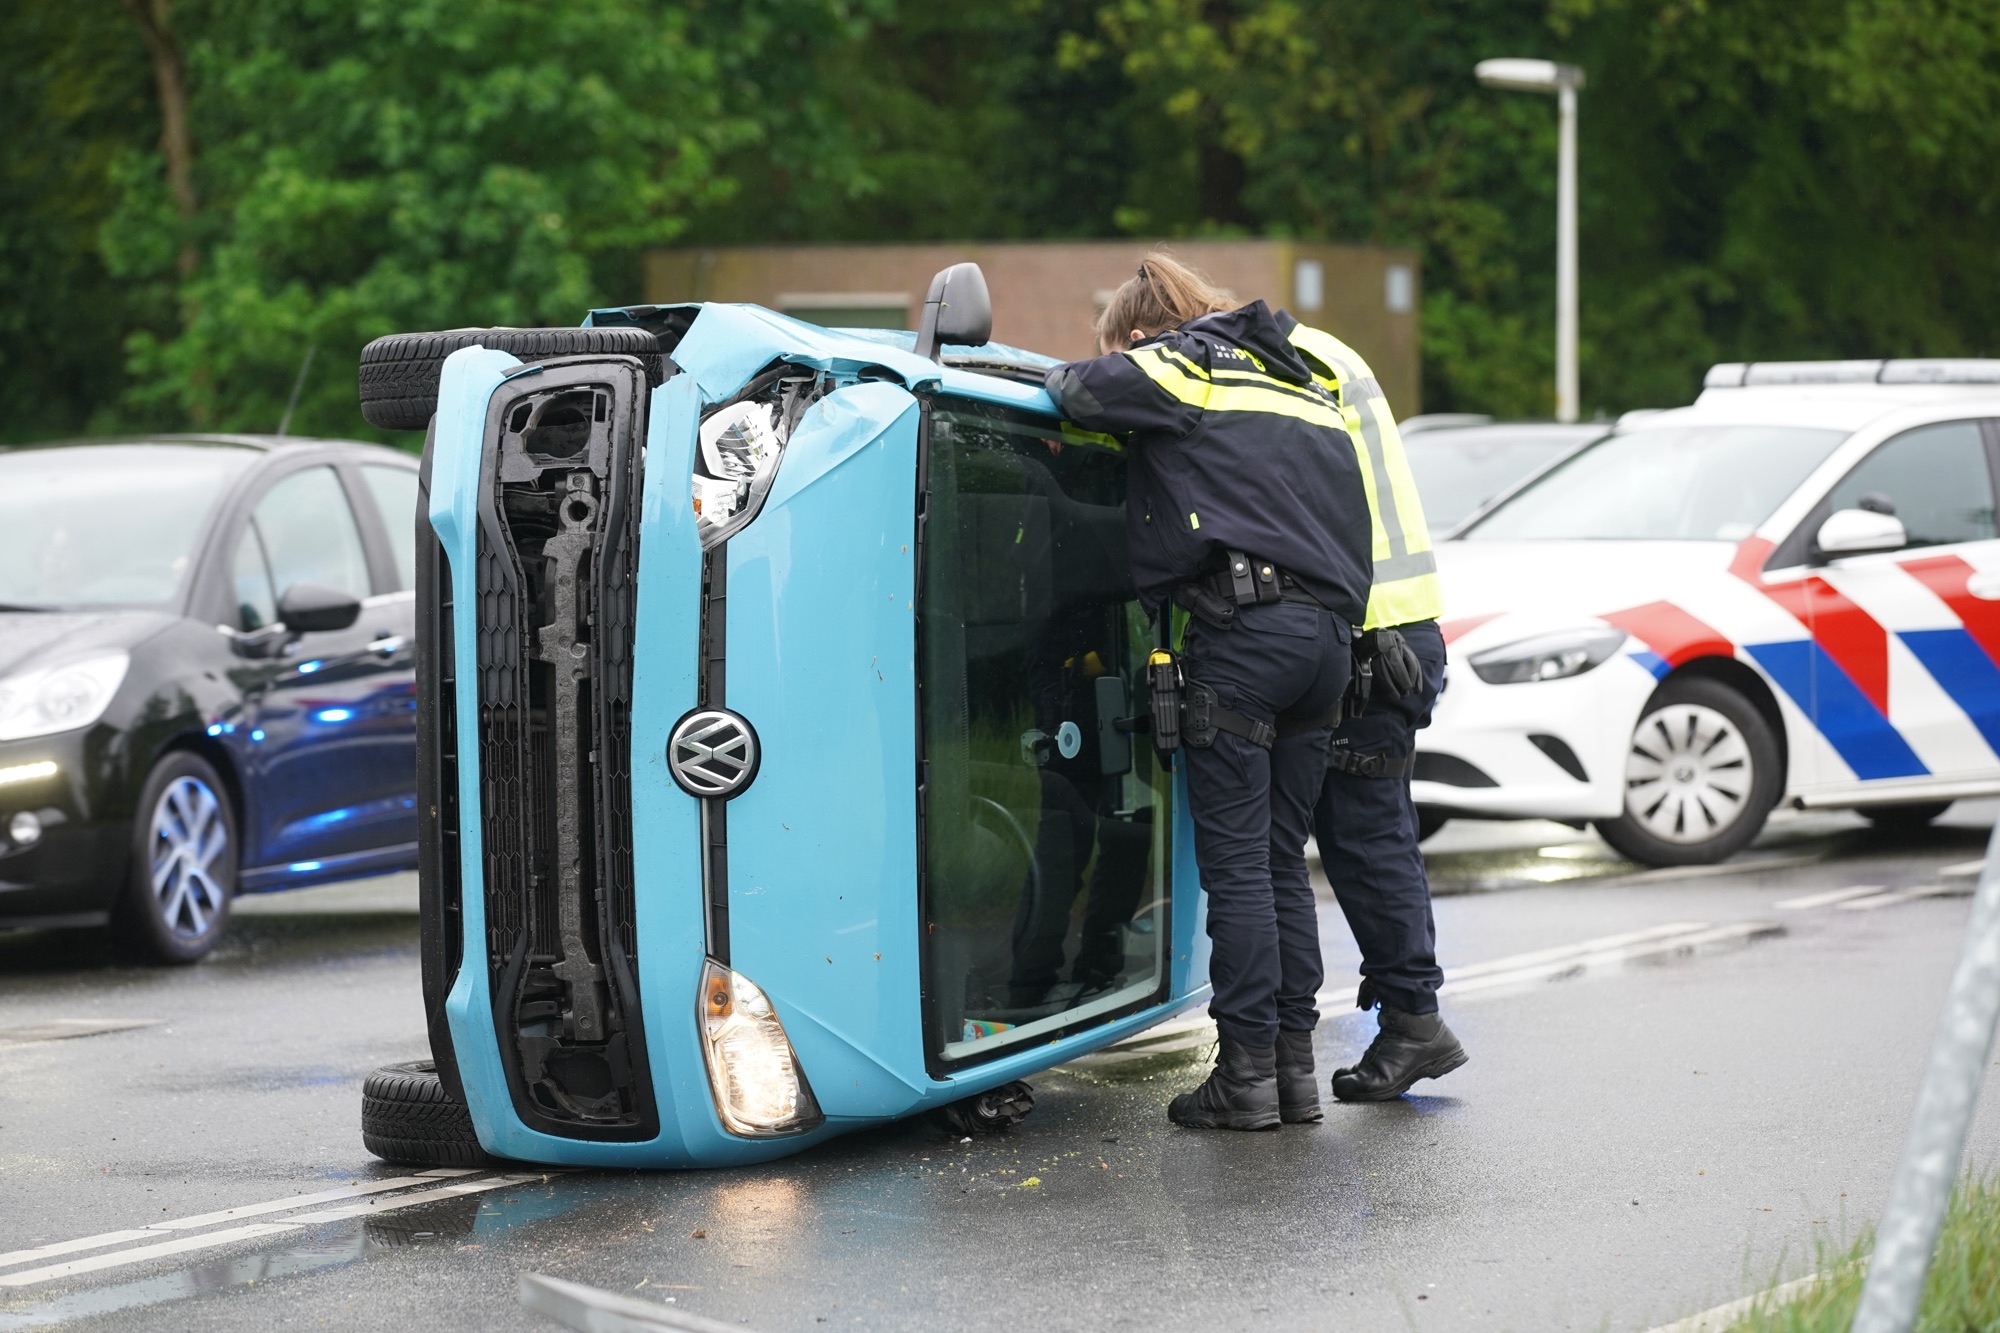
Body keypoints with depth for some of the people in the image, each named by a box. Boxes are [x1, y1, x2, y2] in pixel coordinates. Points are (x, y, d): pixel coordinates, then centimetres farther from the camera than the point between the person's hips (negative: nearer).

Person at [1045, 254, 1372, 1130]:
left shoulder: (1185, 368, 3)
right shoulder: (1303, 385, 25)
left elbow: (1081, 390, -5)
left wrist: (1077, 374, 17)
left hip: (1245, 631, -7)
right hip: (1329, 630, 7)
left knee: (1236, 862, -4)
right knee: (1281, 861, 13)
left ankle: (1247, 1073, -5)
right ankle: (1295, 1061, 13)